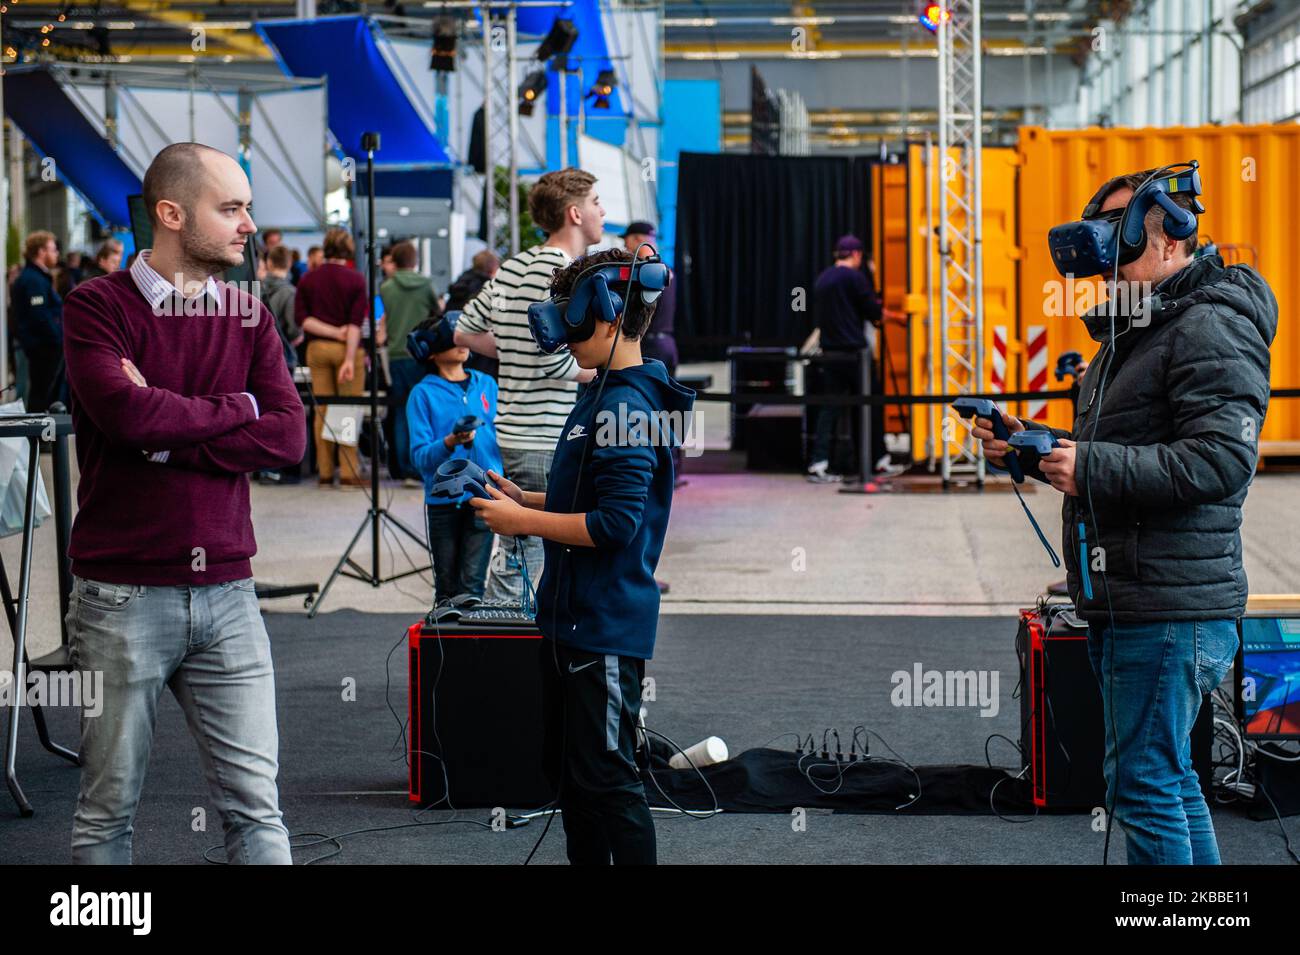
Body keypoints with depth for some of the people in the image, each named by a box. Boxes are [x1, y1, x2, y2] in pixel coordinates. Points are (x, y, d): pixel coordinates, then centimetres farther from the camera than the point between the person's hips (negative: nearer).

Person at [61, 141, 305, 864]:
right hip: (122, 594, -3)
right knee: (110, 809, 6)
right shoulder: (99, 307, -1)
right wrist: (234, 408, -5)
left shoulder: (250, 316, 11)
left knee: (255, 804, 2)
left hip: (226, 591, 3)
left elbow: (288, 437, -3)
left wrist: (167, 434, -11)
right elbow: (126, 415, -19)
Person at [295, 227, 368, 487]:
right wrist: (350, 359, -17)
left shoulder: (308, 279, 5)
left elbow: (300, 317, -3)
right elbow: (356, 323, -13)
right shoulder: (355, 279, -6)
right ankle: (348, 472, -2)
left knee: (322, 410, 8)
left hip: (316, 348, 3)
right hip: (347, 348, -3)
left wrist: (333, 331, -8)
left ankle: (324, 472, 9)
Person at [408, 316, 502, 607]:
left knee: (472, 584, -8)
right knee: (446, 588, 7)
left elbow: (500, 436, 15)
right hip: (443, 500, -1)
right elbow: (420, 457, -7)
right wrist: (449, 444, -26)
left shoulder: (486, 385, 9)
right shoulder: (423, 394, 0)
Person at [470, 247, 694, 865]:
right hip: (572, 617, 11)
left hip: (605, 627, -11)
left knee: (606, 779, -5)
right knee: (569, 772, 18)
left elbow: (615, 524, -25)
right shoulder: (604, 396, 14)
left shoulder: (625, 408, -19)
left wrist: (522, 521, -16)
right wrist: (527, 500, 13)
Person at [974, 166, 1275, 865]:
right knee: (1168, 779, 16)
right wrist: (1030, 446, 11)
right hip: (1121, 603, 11)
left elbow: (1223, 459, -25)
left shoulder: (1211, 328, -13)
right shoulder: (1133, 331, 21)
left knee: (1143, 786, -8)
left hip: (1169, 608, -11)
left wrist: (1090, 465, -24)